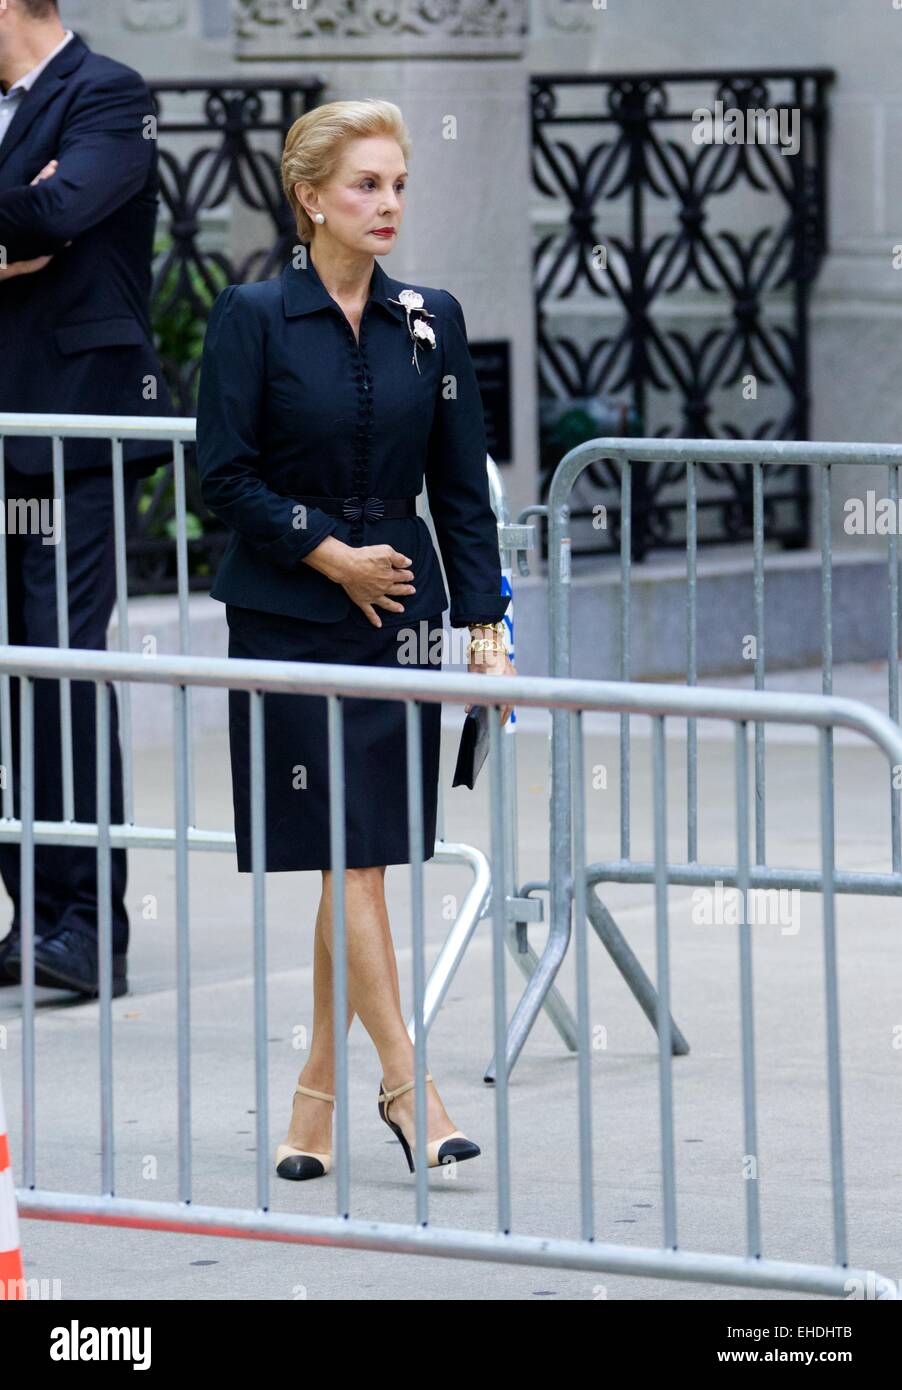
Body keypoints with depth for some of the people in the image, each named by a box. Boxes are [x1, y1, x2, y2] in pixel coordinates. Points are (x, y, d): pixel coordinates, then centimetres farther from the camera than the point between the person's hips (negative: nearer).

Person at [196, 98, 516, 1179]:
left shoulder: (430, 320, 6)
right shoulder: (253, 317, -5)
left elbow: (461, 485, 8)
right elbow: (224, 474, -6)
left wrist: (485, 623, 2)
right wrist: (331, 554, -9)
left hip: (398, 612, 4)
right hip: (288, 618, -4)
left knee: (363, 859, 4)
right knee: (352, 854, -8)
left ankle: (317, 1091, 13)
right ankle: (401, 1079, -6)